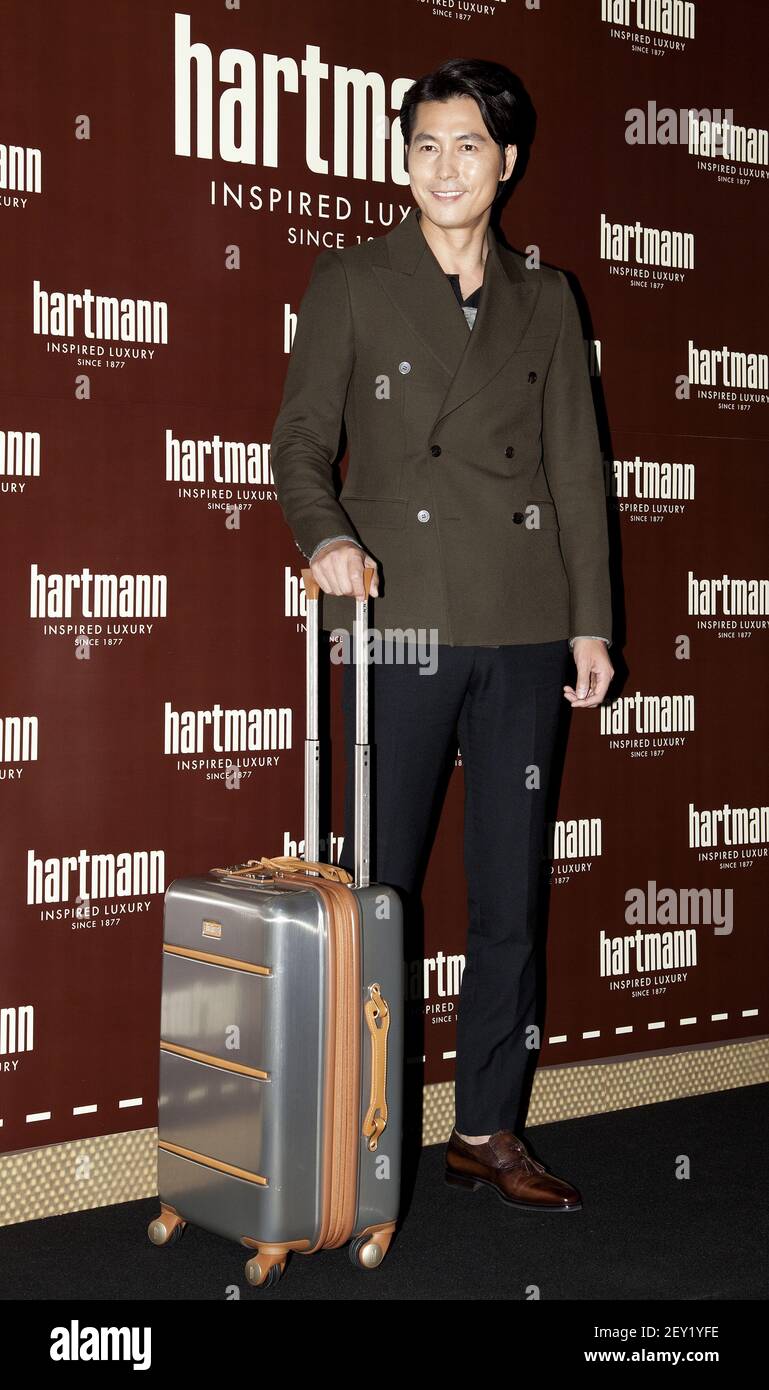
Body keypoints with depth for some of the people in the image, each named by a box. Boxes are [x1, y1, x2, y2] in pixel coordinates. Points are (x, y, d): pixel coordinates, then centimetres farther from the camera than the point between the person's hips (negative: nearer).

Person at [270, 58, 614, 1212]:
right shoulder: (351, 283, 5)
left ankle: (488, 1132, 18)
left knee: (511, 898, 7)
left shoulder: (545, 299, 13)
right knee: (377, 890, 0)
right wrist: (325, 533, -19)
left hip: (524, 634, 3)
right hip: (402, 624, -3)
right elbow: (301, 435, 2)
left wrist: (592, 623, 7)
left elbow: (577, 467, 12)